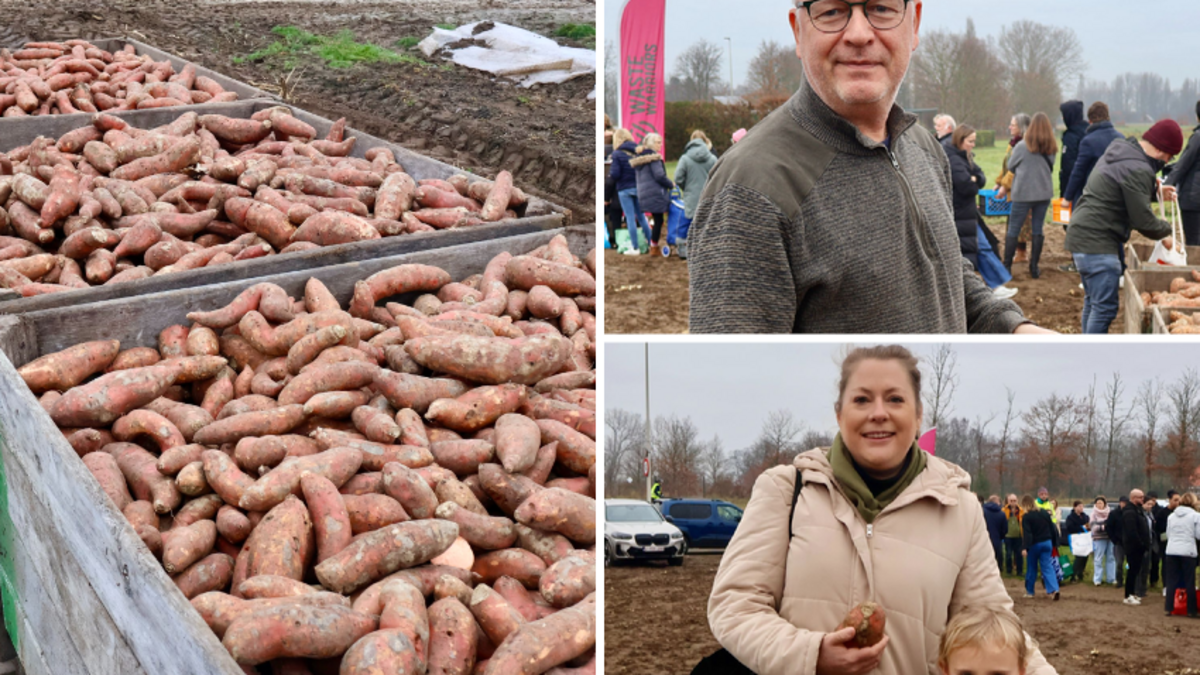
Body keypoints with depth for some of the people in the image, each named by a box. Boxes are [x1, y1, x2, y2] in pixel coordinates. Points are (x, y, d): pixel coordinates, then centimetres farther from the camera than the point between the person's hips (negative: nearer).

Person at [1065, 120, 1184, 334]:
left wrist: (1156, 192, 21)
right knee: (1105, 307, -8)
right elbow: (1143, 221, -17)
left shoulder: (1120, 150, 13)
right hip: (1097, 243, -11)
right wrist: (1168, 228, 1)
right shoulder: (1137, 170, -19)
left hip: (1081, 234, 11)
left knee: (1093, 301, 19)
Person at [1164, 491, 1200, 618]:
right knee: (1190, 582, 4)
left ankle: (1169, 608, 8)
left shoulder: (1171, 516, 7)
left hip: (1171, 551, 3)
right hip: (1188, 551, -3)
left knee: (1171, 581, 8)